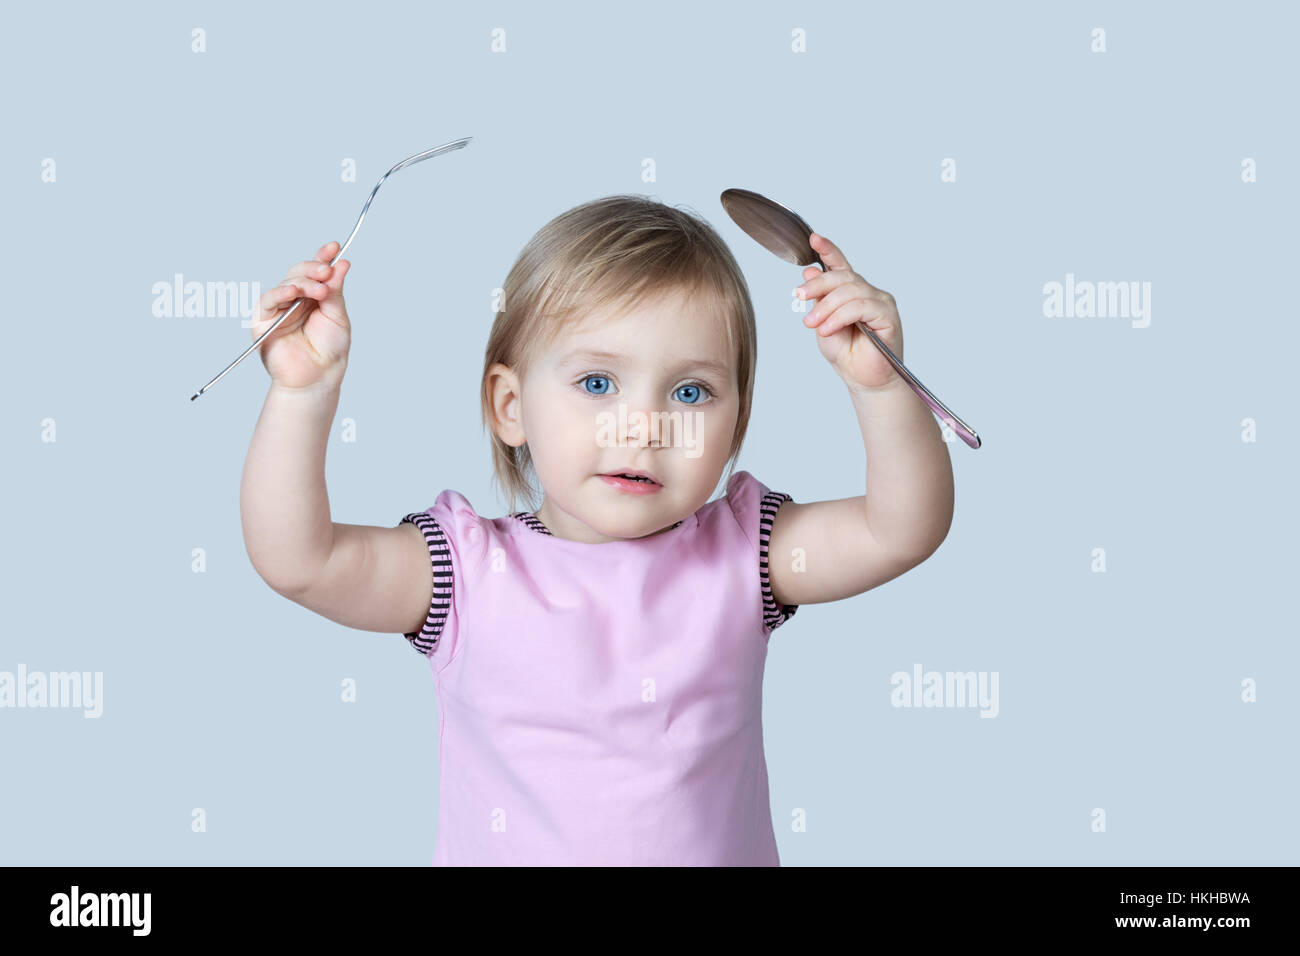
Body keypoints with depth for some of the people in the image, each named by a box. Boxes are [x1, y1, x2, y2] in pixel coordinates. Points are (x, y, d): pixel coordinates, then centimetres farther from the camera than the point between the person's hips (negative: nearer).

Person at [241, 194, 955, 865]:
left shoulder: (743, 550, -5)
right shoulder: (465, 572, -11)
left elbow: (902, 531, -14)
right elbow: (295, 558, -20)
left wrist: (880, 386, -27)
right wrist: (302, 393, -28)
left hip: (720, 850, 3)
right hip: (499, 852, -2)